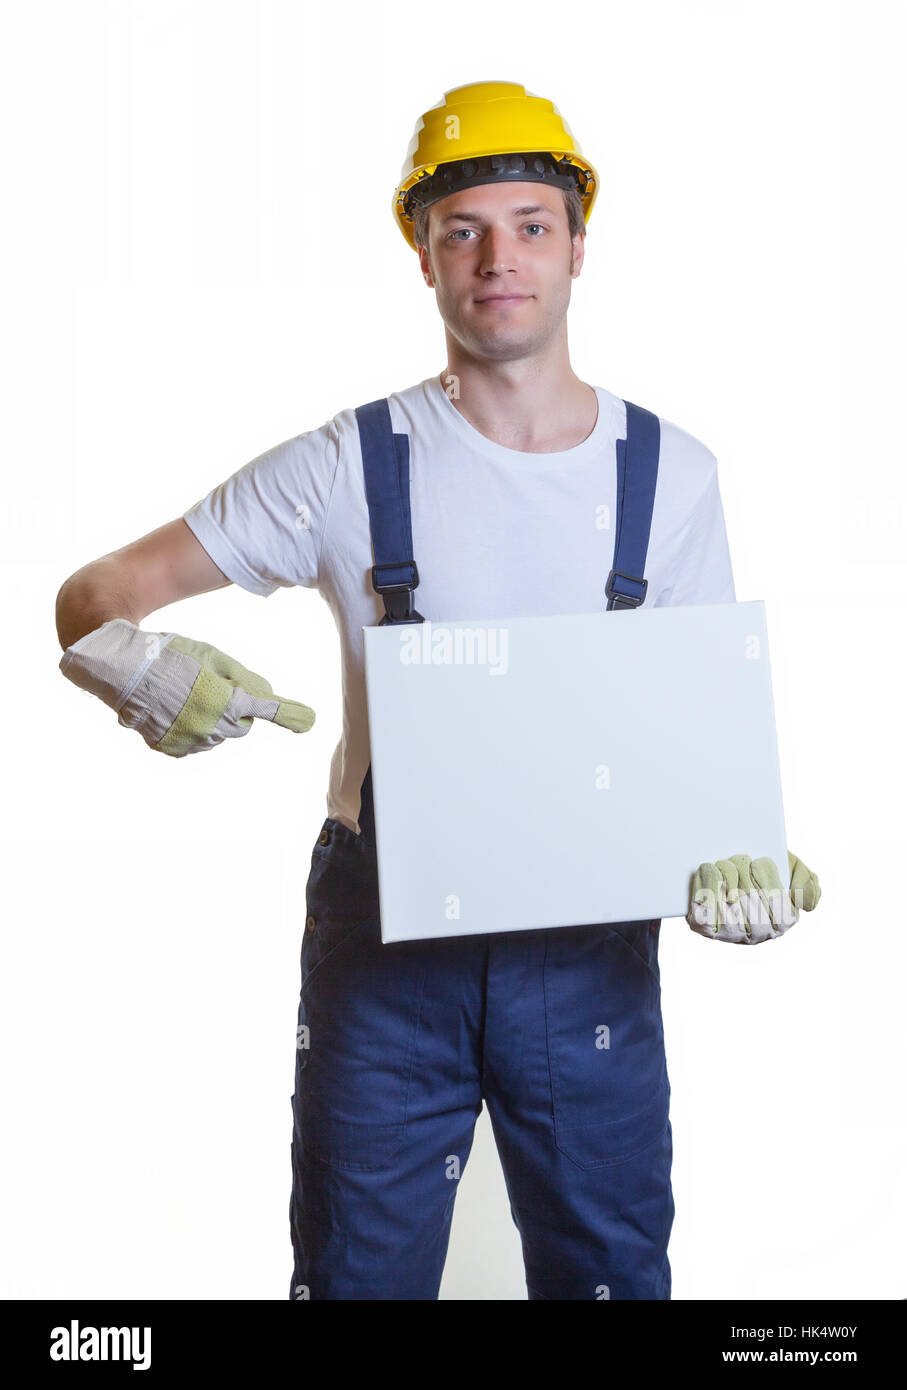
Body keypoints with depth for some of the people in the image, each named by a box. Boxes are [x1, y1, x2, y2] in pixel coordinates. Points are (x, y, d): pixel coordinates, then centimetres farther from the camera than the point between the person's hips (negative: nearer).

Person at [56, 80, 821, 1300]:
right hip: (386, 927, -1)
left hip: (591, 939, 2)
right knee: (360, 1268, 13)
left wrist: (735, 845, -14)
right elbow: (93, 596, -4)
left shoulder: (671, 474, 1)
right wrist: (136, 664, -27)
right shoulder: (352, 465, -5)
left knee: (609, 1267, 16)